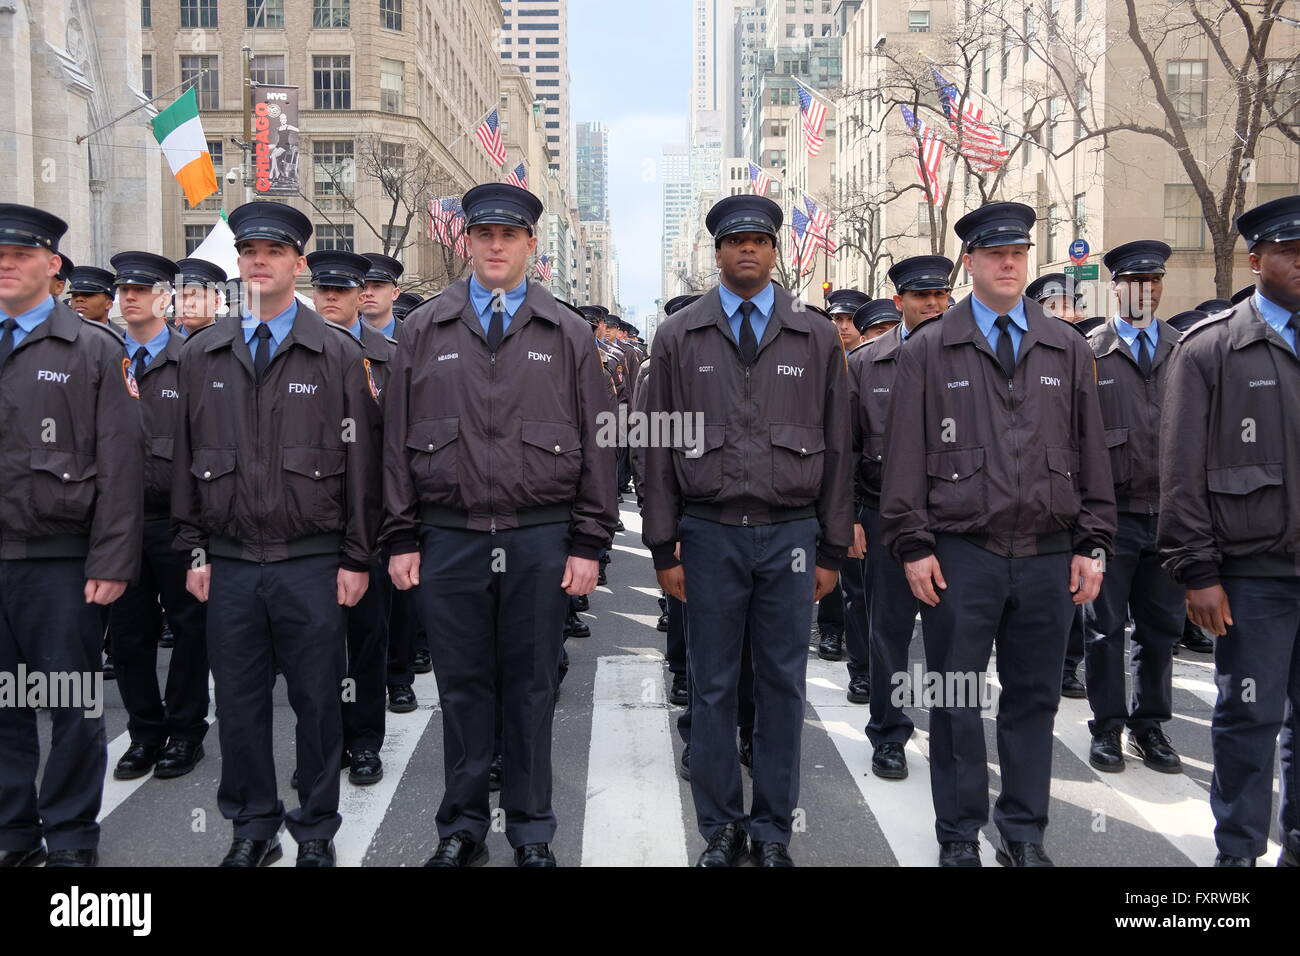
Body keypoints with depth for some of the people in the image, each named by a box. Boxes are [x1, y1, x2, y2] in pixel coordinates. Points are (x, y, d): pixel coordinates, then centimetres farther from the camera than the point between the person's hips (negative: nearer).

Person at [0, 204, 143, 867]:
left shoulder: (94, 351, 1)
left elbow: (119, 465, -4)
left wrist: (111, 563, -11)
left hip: (60, 563, -3)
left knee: (74, 708, 6)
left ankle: (69, 840, 20)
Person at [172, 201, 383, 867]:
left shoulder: (338, 354, 0)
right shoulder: (200, 355, 9)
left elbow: (360, 461, -1)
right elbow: (186, 458, 10)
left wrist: (357, 558, -4)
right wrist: (194, 550, 6)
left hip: (312, 565, -2)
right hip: (228, 564, 3)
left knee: (317, 703, 6)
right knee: (238, 704, 11)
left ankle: (316, 831, 23)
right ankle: (252, 828, 28)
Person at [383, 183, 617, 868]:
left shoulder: (566, 334, 5)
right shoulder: (424, 330, 7)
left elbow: (596, 442, 3)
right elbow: (398, 441, 7)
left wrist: (589, 544, -2)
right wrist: (401, 539, 2)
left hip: (540, 540, 0)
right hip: (449, 538, 1)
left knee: (531, 688, 9)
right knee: (461, 688, 10)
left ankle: (531, 828, 24)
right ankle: (462, 826, 26)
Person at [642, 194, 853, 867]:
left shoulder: (817, 339, 7)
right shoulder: (679, 337, 5)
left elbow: (836, 449, 6)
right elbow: (660, 449, 4)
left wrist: (832, 549, 3)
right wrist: (664, 548, 0)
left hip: (791, 534, 1)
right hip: (710, 534, 0)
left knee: (782, 686, 8)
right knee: (712, 686, 7)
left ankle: (773, 829, 23)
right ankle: (720, 829, 22)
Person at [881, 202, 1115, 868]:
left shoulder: (1068, 350, 10)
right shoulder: (927, 351, 2)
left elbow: (1091, 454, 10)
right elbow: (905, 456, 0)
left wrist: (1092, 545, 5)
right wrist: (913, 545, -6)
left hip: (1048, 557, 3)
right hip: (960, 556, -2)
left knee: (1034, 699, 11)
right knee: (955, 702, 6)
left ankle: (1024, 835, 26)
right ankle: (959, 838, 21)